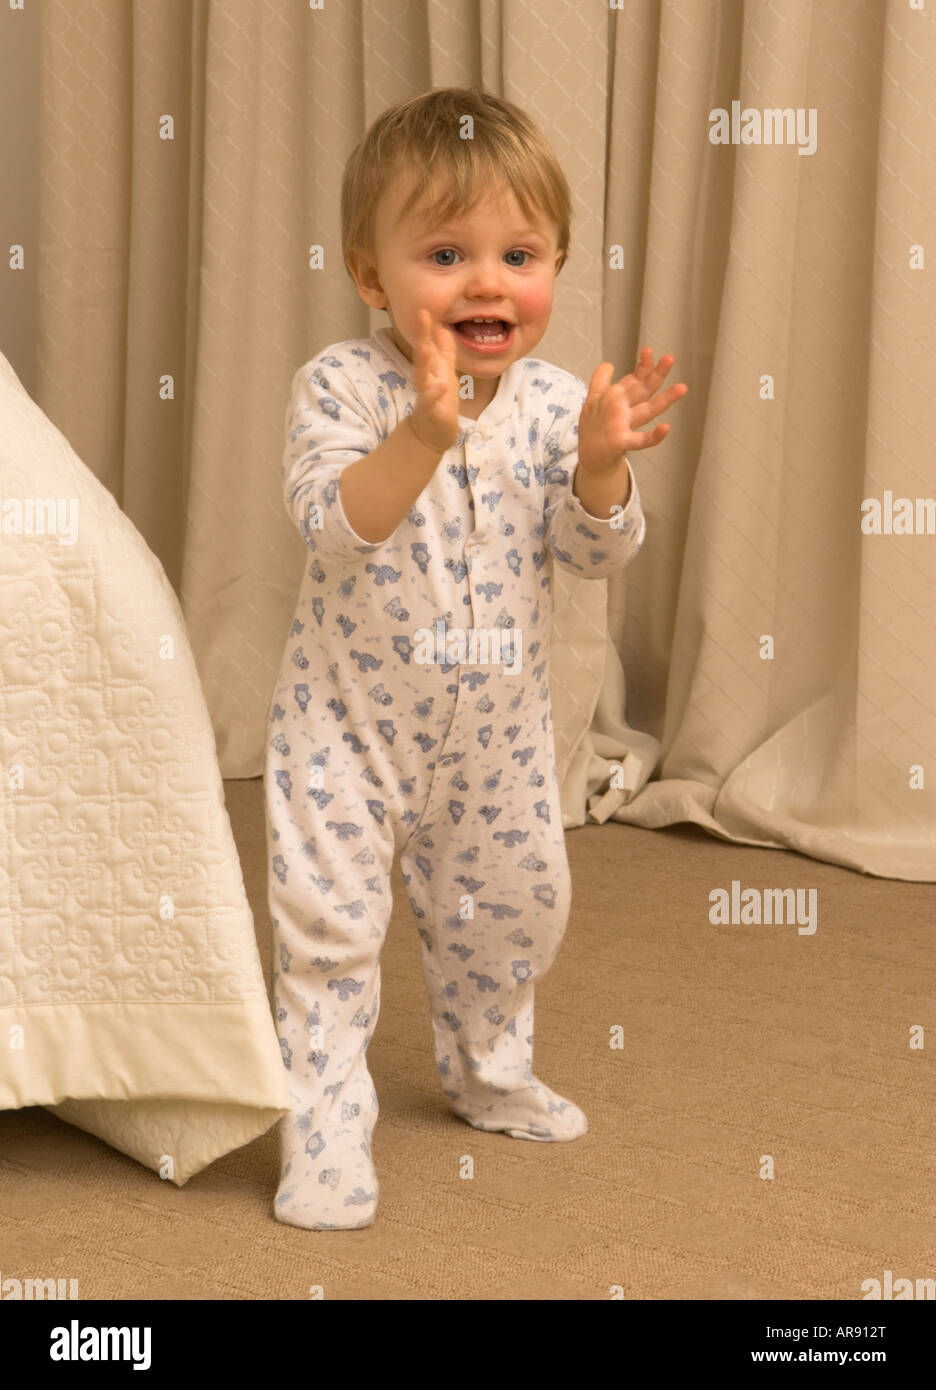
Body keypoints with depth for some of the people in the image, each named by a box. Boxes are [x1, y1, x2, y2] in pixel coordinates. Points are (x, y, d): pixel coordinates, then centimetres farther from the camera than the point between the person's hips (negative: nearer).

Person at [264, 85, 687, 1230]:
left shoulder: (555, 401, -6)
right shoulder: (343, 385, -17)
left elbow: (597, 553, -7)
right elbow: (332, 525, -30)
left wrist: (601, 465, -27)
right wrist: (427, 433, -43)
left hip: (498, 720, 4)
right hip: (350, 717, -4)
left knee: (514, 903, 19)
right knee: (328, 919, -3)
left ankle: (488, 1074, 43)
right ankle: (323, 1134, 8)